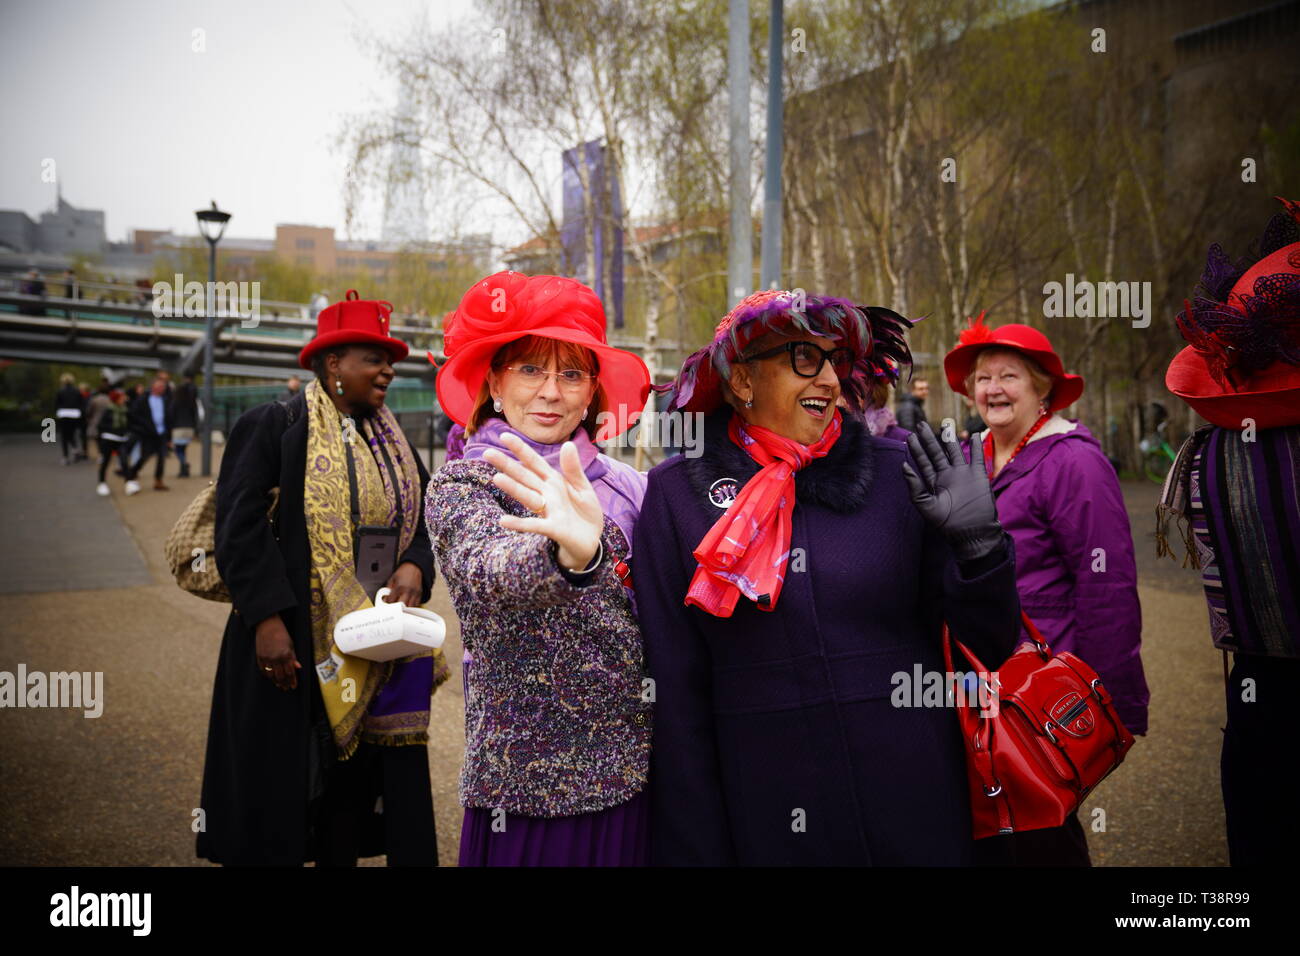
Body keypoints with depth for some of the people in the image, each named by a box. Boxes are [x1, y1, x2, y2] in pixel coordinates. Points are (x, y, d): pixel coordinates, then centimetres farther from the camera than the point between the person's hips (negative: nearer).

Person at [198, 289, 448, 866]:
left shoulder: (392, 442, 14)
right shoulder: (272, 427, -5)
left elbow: (421, 525, 16)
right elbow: (239, 527, -11)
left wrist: (413, 568, -7)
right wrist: (267, 620, -19)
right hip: (293, 647, -5)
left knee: (353, 792, 10)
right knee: (279, 797, 2)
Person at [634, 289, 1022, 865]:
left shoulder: (900, 474, -2)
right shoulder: (678, 493, -4)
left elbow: (991, 647, 2)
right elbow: (674, 692, -2)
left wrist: (978, 544, -16)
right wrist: (693, 850, -2)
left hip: (913, 814, 1)